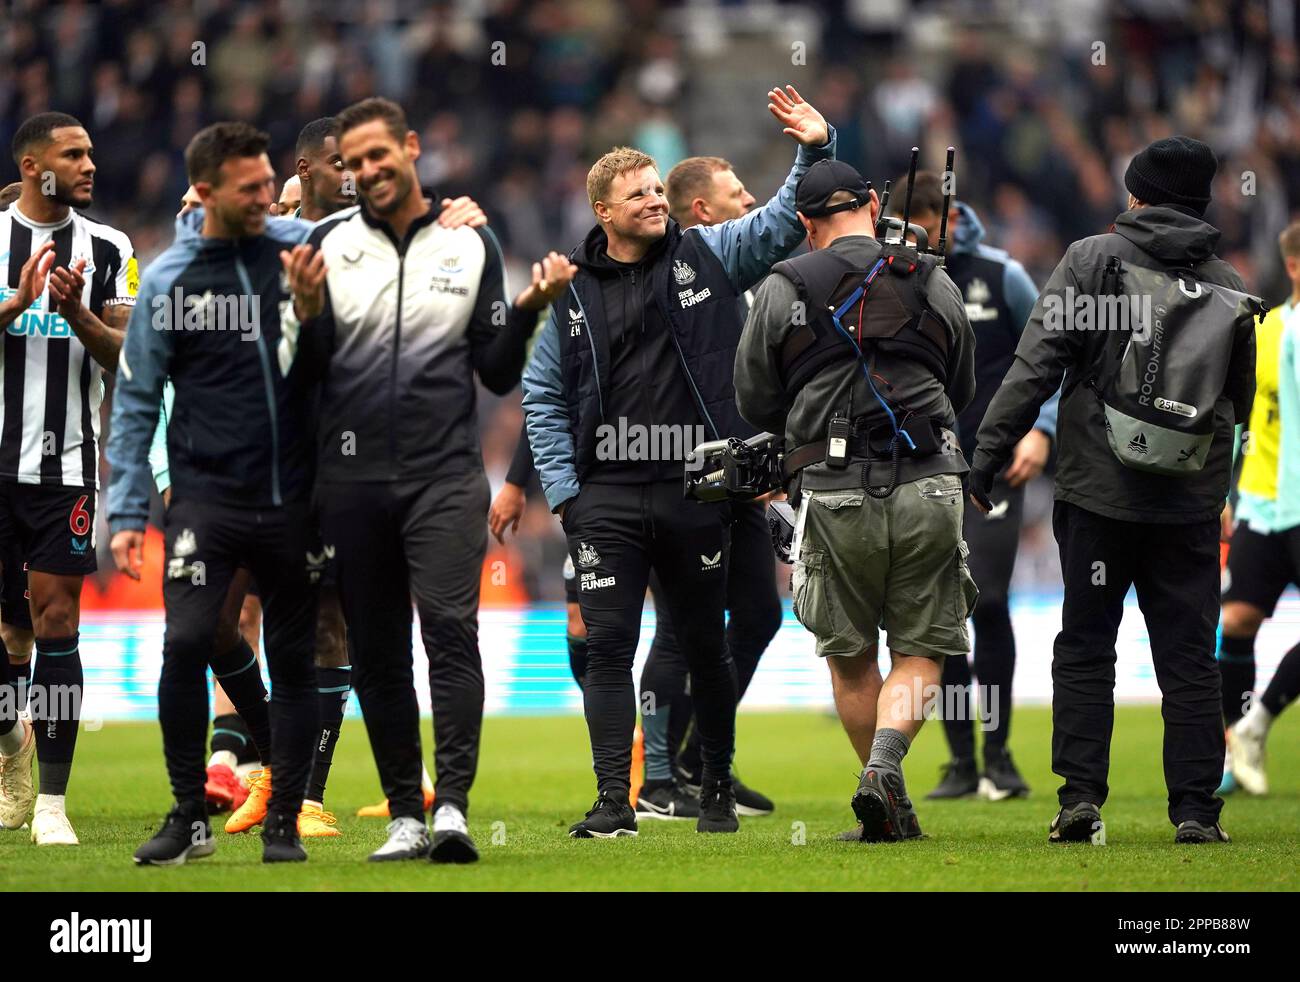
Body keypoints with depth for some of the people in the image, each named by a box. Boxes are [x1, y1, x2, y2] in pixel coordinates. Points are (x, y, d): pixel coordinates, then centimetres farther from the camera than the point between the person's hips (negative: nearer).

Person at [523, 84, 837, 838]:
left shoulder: (708, 257, 5)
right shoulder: (572, 289, 6)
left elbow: (787, 221, 3)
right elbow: (543, 395, 10)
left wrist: (816, 151, -14)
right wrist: (563, 488, 2)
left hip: (696, 492, 0)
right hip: (607, 497, 0)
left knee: (706, 647, 10)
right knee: (609, 646, -7)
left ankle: (718, 790, 23)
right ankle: (614, 801, -6)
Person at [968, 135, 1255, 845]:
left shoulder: (1091, 259, -2)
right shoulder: (1228, 286, 9)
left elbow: (1036, 364, -9)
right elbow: (1243, 398, 17)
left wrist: (988, 452, -6)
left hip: (1098, 492, -2)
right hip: (1193, 502, 2)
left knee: (1084, 647, 6)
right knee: (1188, 654, 6)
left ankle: (1081, 794, -2)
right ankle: (1195, 808, 2)